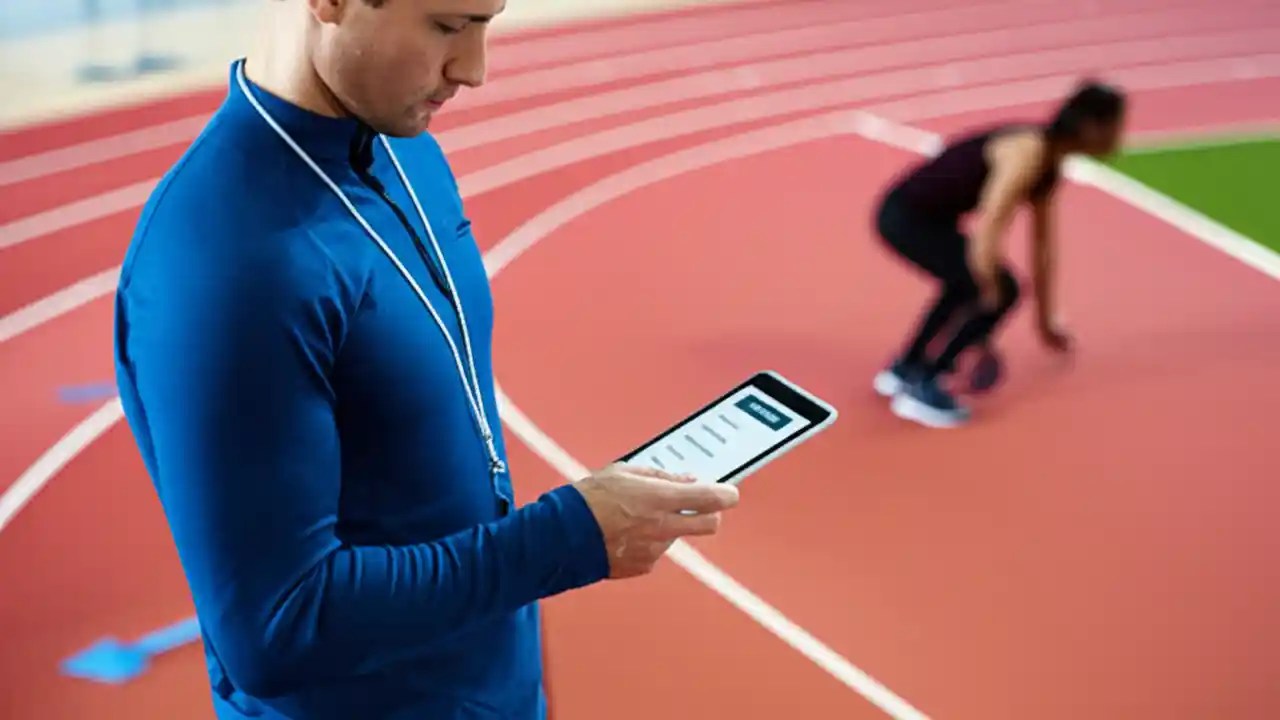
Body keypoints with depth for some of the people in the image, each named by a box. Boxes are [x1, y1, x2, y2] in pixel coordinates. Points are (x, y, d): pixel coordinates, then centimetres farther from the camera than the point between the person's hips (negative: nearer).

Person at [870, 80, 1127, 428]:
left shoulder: (1048, 163, 8)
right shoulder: (1030, 153, -22)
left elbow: (1042, 244, 18)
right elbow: (986, 232, -26)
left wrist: (1046, 320, 25)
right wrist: (984, 329, -20)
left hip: (918, 213, 10)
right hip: (907, 215, -10)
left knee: (968, 280, 29)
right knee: (1000, 290, -10)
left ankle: (904, 369, 38)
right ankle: (920, 387, -2)